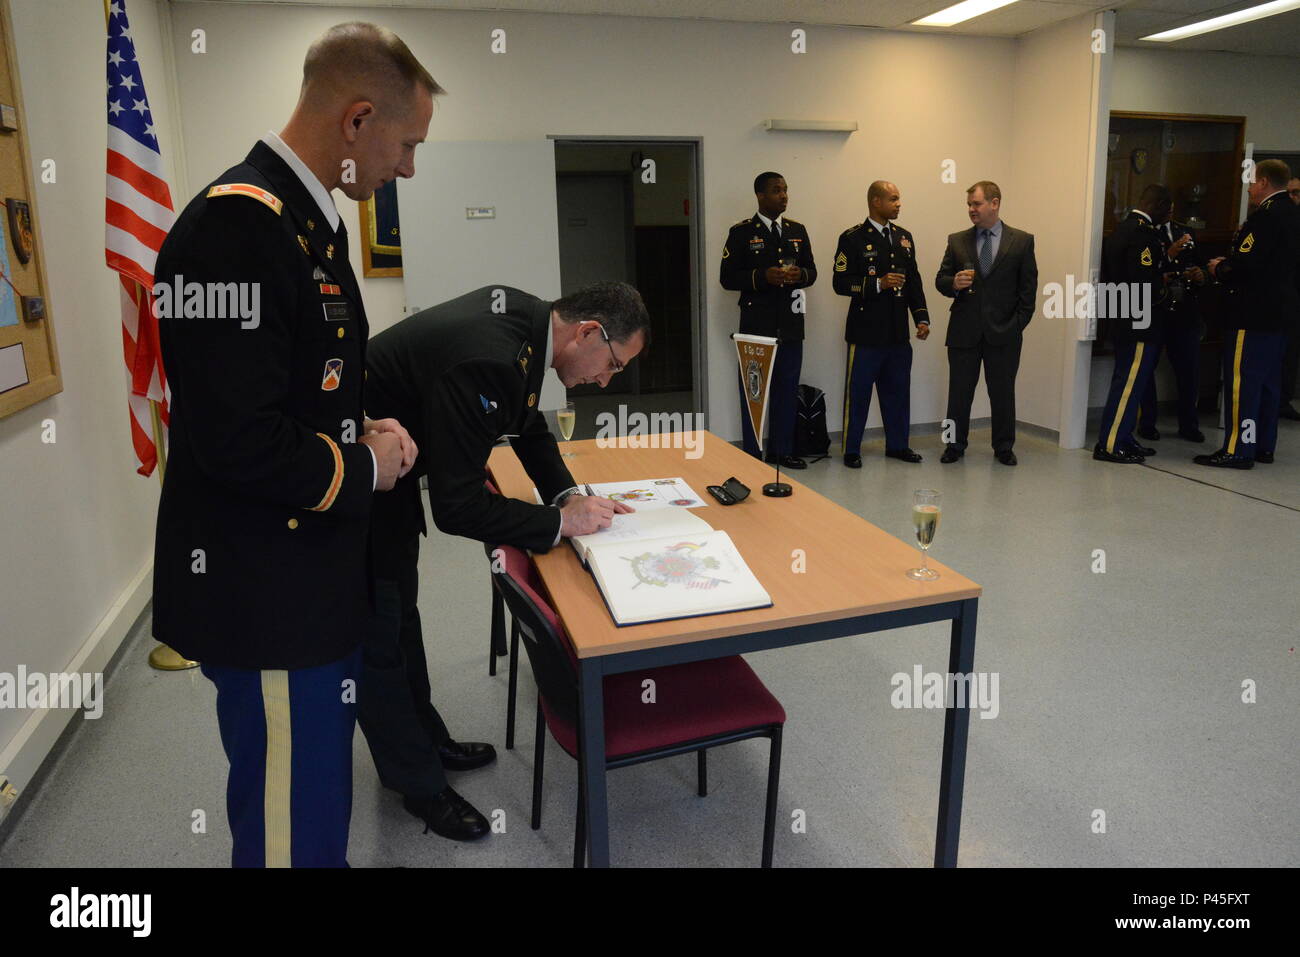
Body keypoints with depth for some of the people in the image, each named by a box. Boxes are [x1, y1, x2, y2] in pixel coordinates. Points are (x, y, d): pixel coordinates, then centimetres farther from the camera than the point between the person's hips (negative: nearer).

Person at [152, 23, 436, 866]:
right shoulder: (237, 227, -23)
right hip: (266, 597, -10)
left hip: (318, 575, 10)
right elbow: (236, 438, -28)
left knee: (322, 796, 26)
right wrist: (364, 466, -12)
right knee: (292, 832, 8)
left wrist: (368, 436, 2)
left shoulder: (311, 222, 10)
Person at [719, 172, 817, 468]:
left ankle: (783, 450, 21)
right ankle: (753, 455, 10)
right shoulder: (741, 232, -2)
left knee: (787, 388, 9)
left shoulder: (797, 230, 12)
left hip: (790, 324, 4)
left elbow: (812, 271, 15)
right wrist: (762, 277, -19)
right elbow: (727, 277, -5)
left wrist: (800, 274, -9)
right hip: (756, 324, -4)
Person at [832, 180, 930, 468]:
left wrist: (922, 318, 8)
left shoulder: (904, 237, 13)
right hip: (866, 332, -6)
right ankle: (851, 450, 11)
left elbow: (914, 281, 16)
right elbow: (841, 283, -10)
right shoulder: (853, 238, -5)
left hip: (898, 332, 6)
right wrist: (878, 283, -20)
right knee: (858, 392, 1)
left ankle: (897, 445, 24)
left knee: (898, 390, 12)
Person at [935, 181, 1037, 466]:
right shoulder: (957, 241, 7)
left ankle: (1003, 447, 21)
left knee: (1003, 392, 7)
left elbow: (1028, 287, 3)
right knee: (959, 391, 5)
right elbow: (940, 280, 7)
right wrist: (953, 283, -16)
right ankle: (955, 445, 19)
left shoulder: (1022, 241, 3)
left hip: (1004, 333, -1)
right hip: (964, 332, 1)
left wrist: (1018, 324, -4)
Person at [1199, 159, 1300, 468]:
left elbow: (1245, 263, -23)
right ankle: (1263, 446, 21)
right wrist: (1229, 264, 15)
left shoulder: (1265, 216, -16)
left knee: (1241, 381, -6)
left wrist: (1220, 268, -4)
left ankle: (1238, 450, -5)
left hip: (1253, 312, -10)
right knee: (1268, 381, 14)